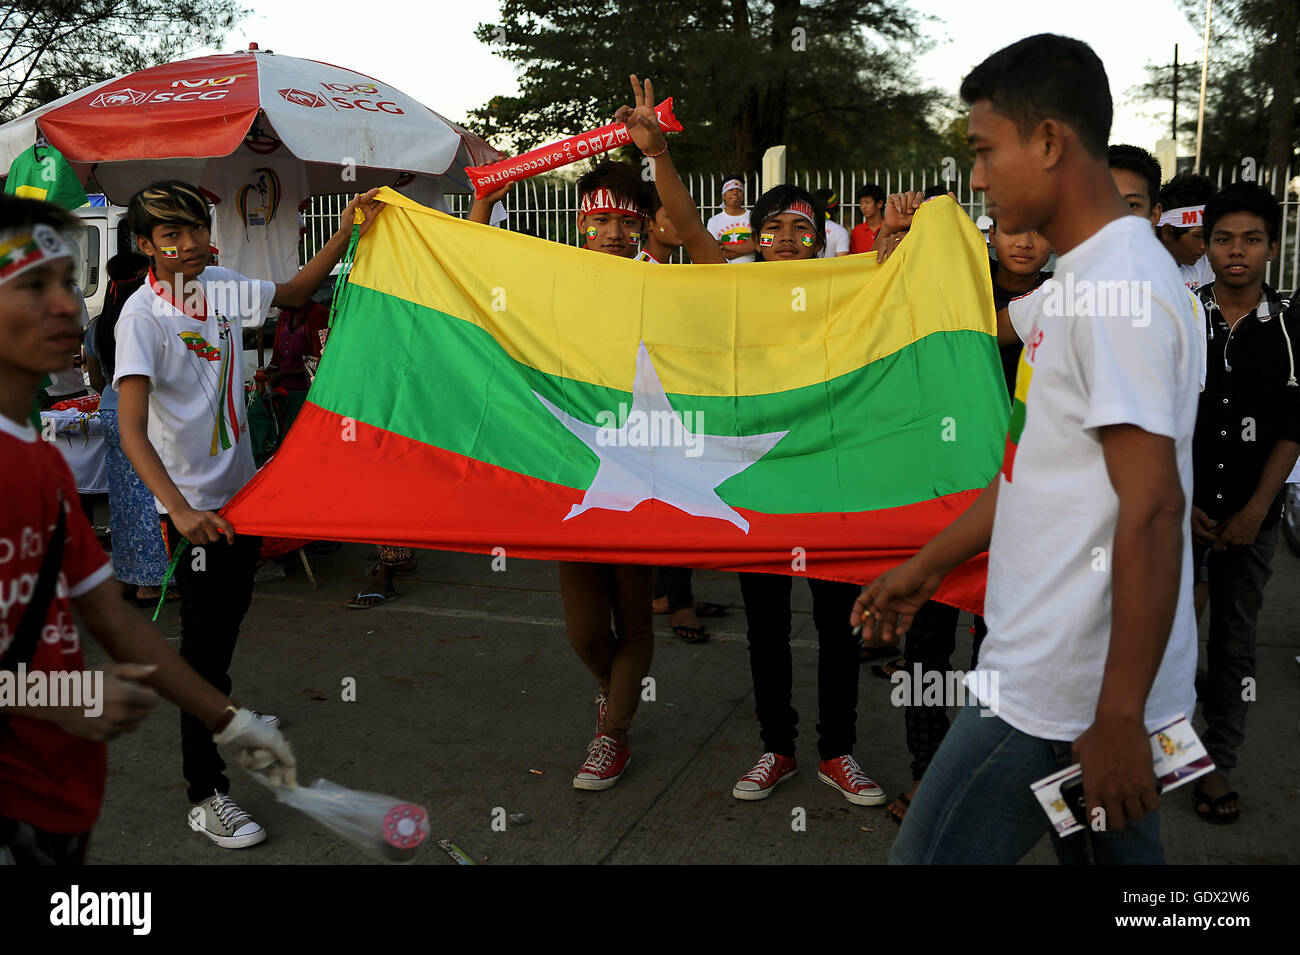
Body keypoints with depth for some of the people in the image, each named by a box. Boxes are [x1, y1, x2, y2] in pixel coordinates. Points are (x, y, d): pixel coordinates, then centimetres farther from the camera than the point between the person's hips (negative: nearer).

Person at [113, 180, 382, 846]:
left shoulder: (222, 287, 2)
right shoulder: (143, 316, -19)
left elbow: (295, 292, 18)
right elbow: (131, 429, -27)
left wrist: (348, 230, 4)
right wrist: (181, 511, -39)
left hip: (240, 486, 7)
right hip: (193, 503, -7)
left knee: (231, 613, 25)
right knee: (203, 639, -3)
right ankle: (205, 797, 7)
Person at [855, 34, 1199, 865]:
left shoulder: (1117, 286, -18)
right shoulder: (1079, 282, 14)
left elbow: (1152, 507, -23)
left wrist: (1118, 718, -21)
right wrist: (926, 567, 22)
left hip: (1064, 697, -9)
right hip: (1092, 687, 9)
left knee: (930, 855, 2)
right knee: (1111, 850, 19)